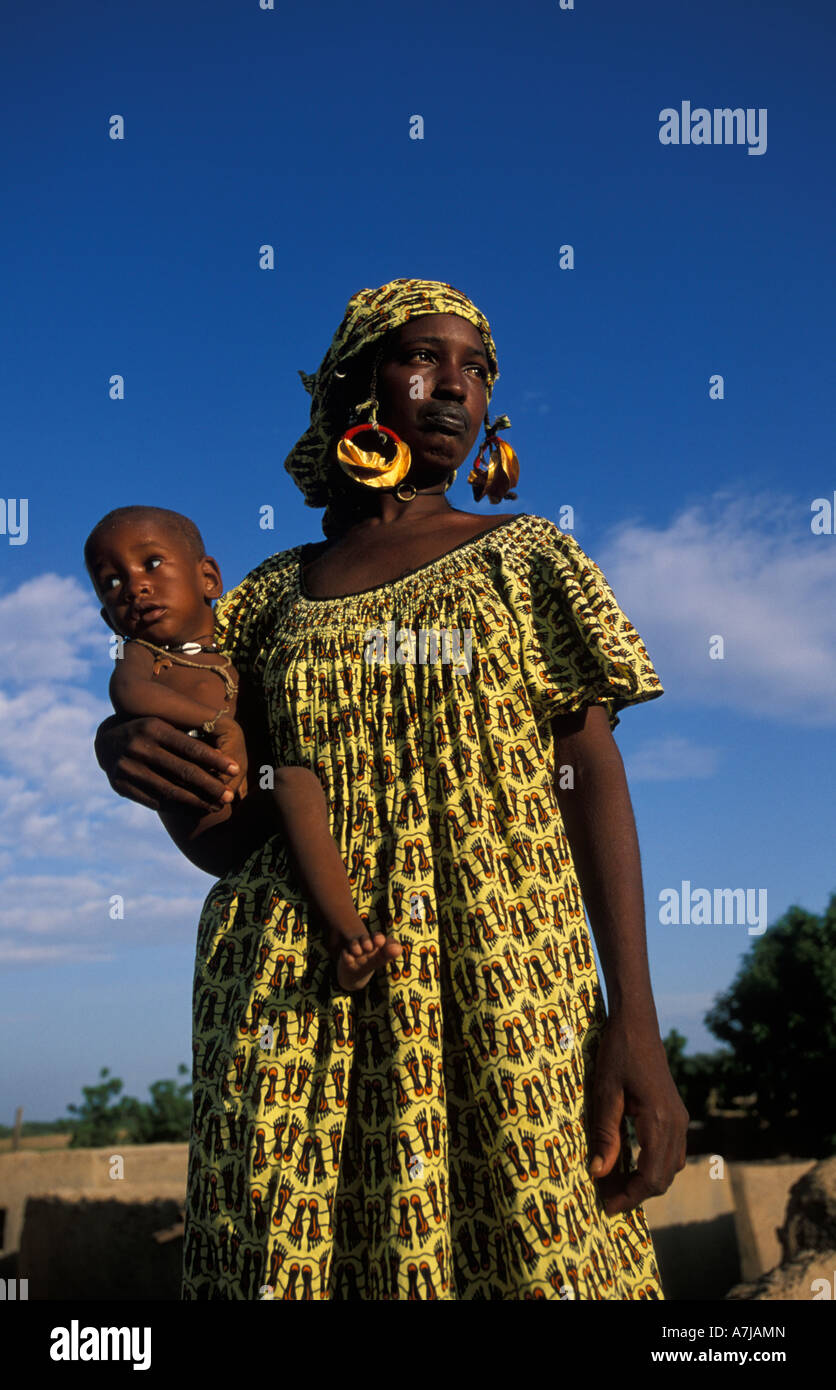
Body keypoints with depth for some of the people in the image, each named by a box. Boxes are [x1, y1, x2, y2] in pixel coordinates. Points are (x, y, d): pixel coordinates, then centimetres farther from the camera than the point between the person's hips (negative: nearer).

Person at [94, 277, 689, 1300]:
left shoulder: (527, 555, 9)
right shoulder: (281, 587, 14)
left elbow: (593, 774, 1)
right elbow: (197, 745, 18)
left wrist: (634, 1017, -9)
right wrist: (122, 744, -9)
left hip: (496, 977, -1)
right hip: (293, 984, 2)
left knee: (523, 1244, -5)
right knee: (283, 1243, 1)